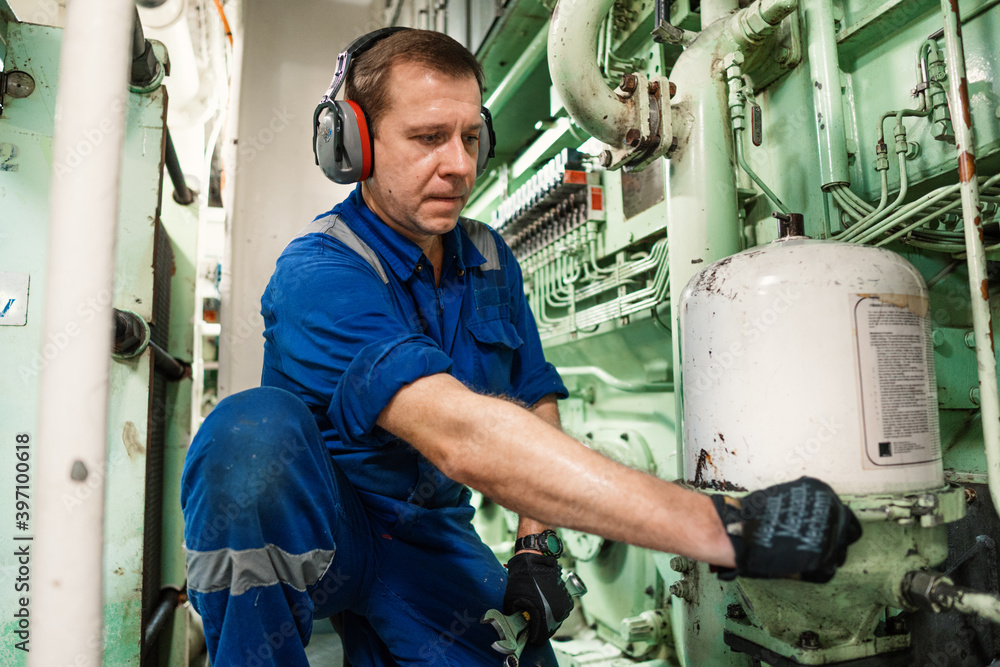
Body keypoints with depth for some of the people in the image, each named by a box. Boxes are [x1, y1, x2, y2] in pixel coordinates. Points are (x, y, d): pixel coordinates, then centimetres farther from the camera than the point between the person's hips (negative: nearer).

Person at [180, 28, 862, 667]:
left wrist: (535, 548, -4)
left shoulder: (490, 259, 1)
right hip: (309, 529, -5)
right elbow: (461, 436, -38)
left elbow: (535, 403, 9)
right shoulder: (317, 275, -23)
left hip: (430, 537, 6)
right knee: (254, 432, -35)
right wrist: (724, 527, -42)